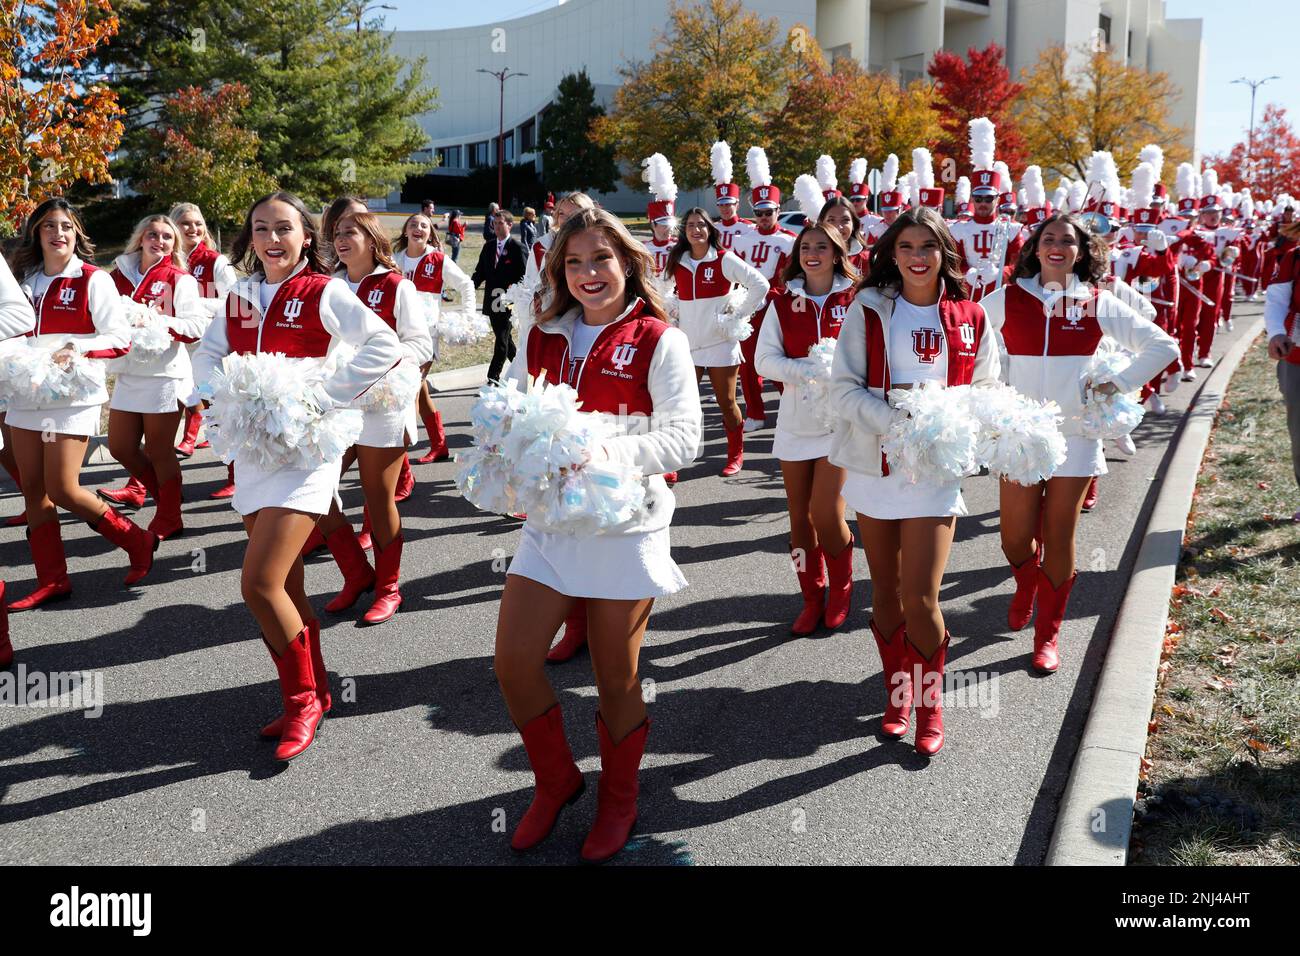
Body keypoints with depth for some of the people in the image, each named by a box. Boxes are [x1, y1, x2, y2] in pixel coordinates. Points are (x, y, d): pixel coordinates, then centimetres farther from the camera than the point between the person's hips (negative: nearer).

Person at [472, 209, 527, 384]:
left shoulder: (517, 247, -7)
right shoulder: (488, 247, 11)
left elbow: (523, 276, -10)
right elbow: (480, 271, 11)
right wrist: (472, 284, -7)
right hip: (492, 301, 7)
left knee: (502, 340, -7)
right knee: (504, 338, 18)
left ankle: (493, 378, -7)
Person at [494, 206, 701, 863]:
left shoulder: (658, 342, -7)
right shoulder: (542, 338, 7)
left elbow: (683, 437, -13)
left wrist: (613, 451, -28)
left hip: (625, 524, -4)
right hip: (550, 518, 5)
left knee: (616, 678, 8)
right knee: (513, 664, 3)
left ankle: (618, 802, 33)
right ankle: (556, 781, 29)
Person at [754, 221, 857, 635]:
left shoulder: (855, 301, 0)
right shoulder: (783, 302, 5)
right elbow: (764, 359, -2)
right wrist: (808, 370, -16)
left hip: (838, 419, -3)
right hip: (794, 421, 3)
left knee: (827, 515, -9)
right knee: (800, 516, 7)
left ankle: (841, 587, 18)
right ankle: (812, 599, 23)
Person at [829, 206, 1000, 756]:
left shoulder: (969, 318, 2)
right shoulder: (870, 309, -1)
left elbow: (986, 392, 8)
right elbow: (844, 387, -6)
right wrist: (893, 419, -22)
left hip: (935, 470, -1)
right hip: (874, 465, 1)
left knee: (921, 600, -6)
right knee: (886, 589, 12)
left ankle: (930, 706, 16)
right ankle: (897, 691, 33)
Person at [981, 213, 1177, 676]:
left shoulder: (1099, 304, -1)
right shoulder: (1007, 300, -3)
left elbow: (1163, 346, 6)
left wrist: (1117, 384, -2)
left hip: (1075, 434, 0)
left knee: (1059, 538, 3)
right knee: (1015, 538, 2)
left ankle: (1048, 633, 21)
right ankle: (1026, 586, 39)